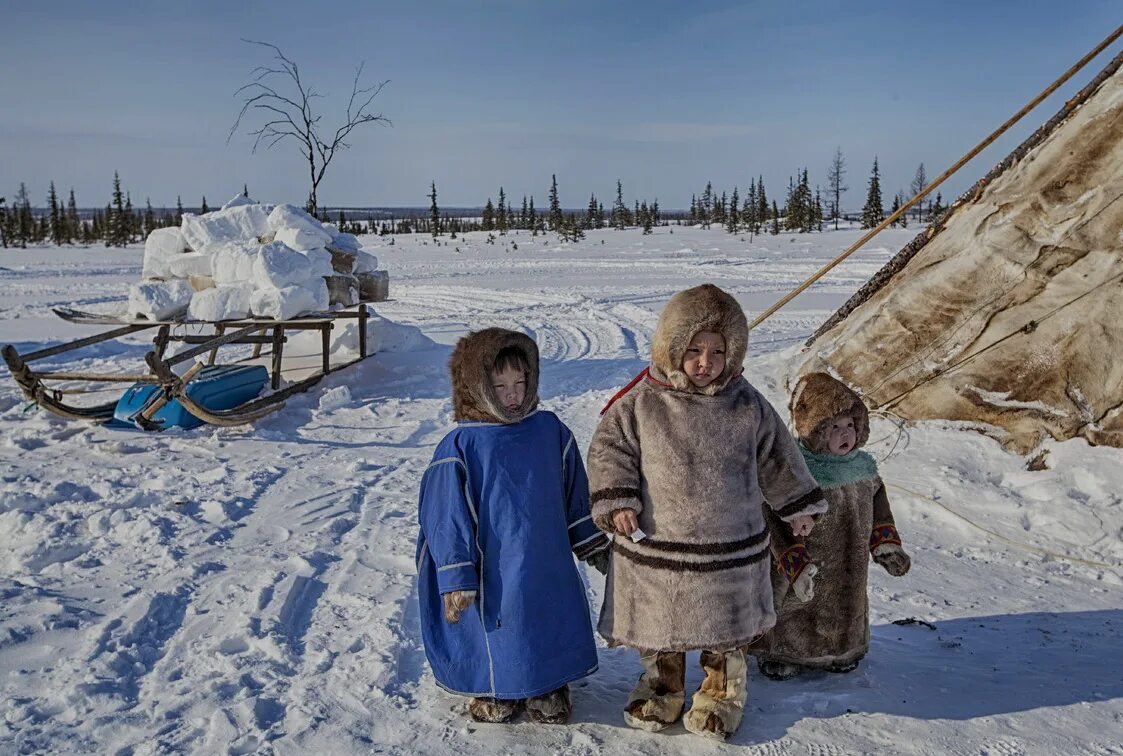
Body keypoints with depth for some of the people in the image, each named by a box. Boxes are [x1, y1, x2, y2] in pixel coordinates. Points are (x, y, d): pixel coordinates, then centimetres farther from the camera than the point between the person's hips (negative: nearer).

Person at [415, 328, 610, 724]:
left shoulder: (550, 430, -2)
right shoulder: (460, 446, -13)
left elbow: (574, 493, 10)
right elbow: (449, 517, -9)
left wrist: (592, 543, 16)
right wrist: (456, 580, -10)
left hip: (549, 569, 3)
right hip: (493, 577, -3)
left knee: (551, 624, 15)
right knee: (494, 633, 12)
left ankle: (549, 688, 40)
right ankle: (494, 691, 38)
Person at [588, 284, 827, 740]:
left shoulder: (747, 405, -4)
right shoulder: (639, 404, -11)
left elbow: (775, 455, 9)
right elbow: (608, 448, -3)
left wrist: (796, 504, 15)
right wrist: (616, 499, -14)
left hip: (730, 549, 1)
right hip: (655, 547, -1)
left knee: (726, 633, 16)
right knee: (658, 632, 17)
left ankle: (721, 695, 39)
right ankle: (661, 687, 40)